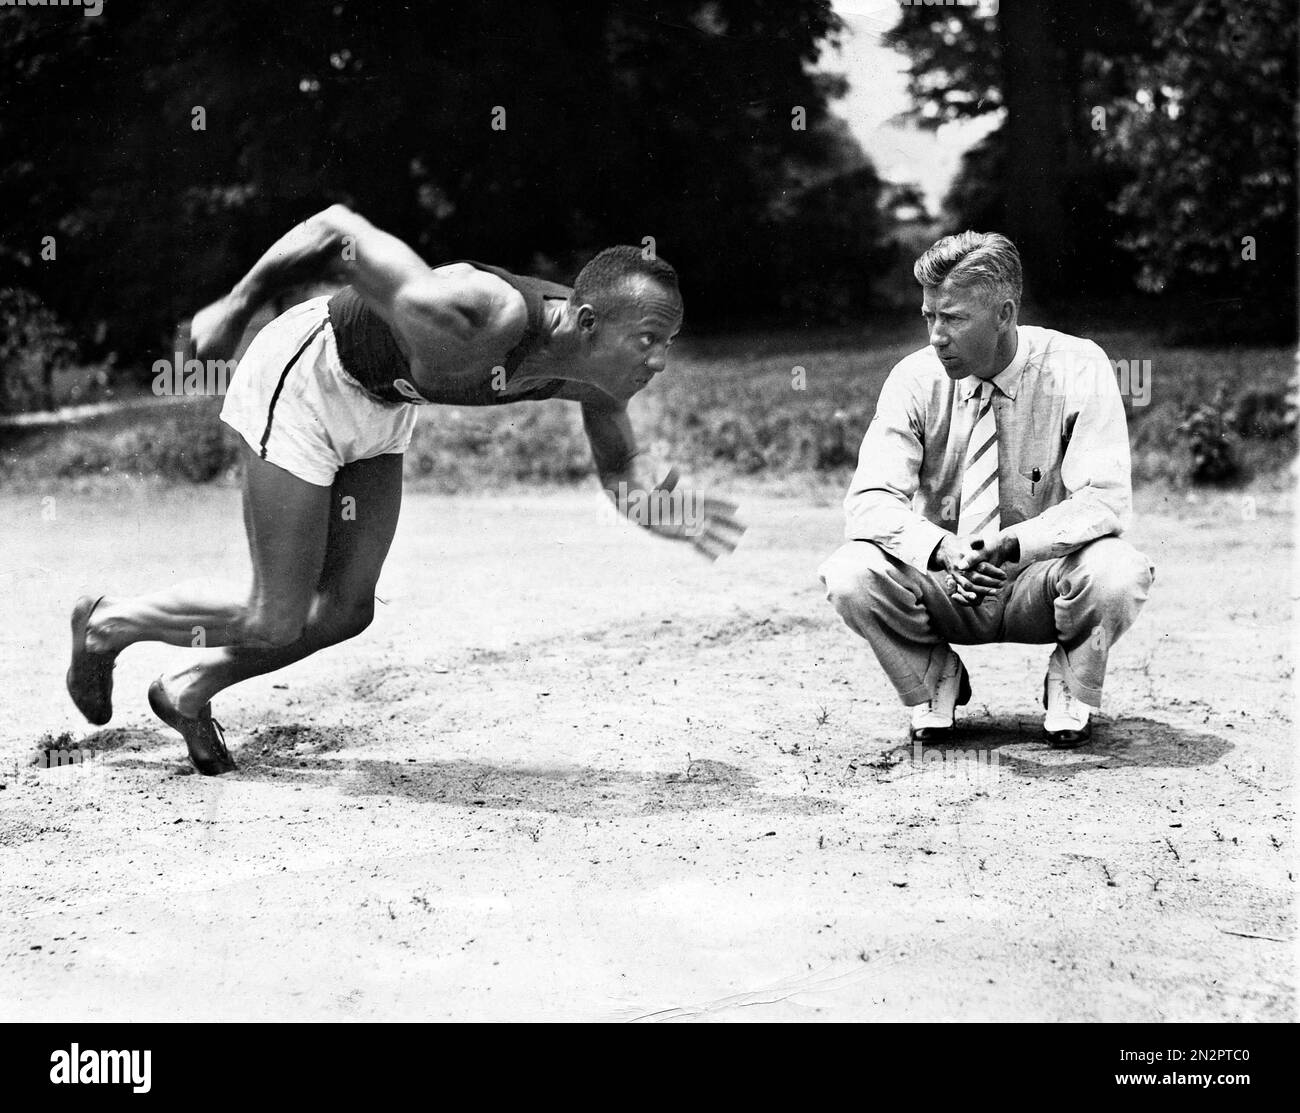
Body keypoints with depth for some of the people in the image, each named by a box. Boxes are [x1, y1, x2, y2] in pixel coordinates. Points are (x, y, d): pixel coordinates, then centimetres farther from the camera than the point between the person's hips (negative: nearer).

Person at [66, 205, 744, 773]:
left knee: (345, 611, 9)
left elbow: (618, 466, 0)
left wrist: (648, 506, -25)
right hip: (304, 383, -7)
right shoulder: (469, 320, -42)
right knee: (275, 623, -3)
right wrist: (235, 307, -18)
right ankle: (106, 625, 23)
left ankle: (189, 689, 32)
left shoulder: (599, 374, -20)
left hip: (380, 406, 7)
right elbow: (338, 230, -30)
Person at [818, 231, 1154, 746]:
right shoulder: (916, 378, -9)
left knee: (1118, 572, -33)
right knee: (850, 574, -27)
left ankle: (1072, 690, -1)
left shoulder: (1076, 370, -14)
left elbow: (1106, 499, -22)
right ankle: (934, 681, 3)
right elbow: (869, 501, -16)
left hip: (1041, 583, -1)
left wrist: (1009, 544, -38)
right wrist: (945, 550, -36)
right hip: (942, 582, 2)